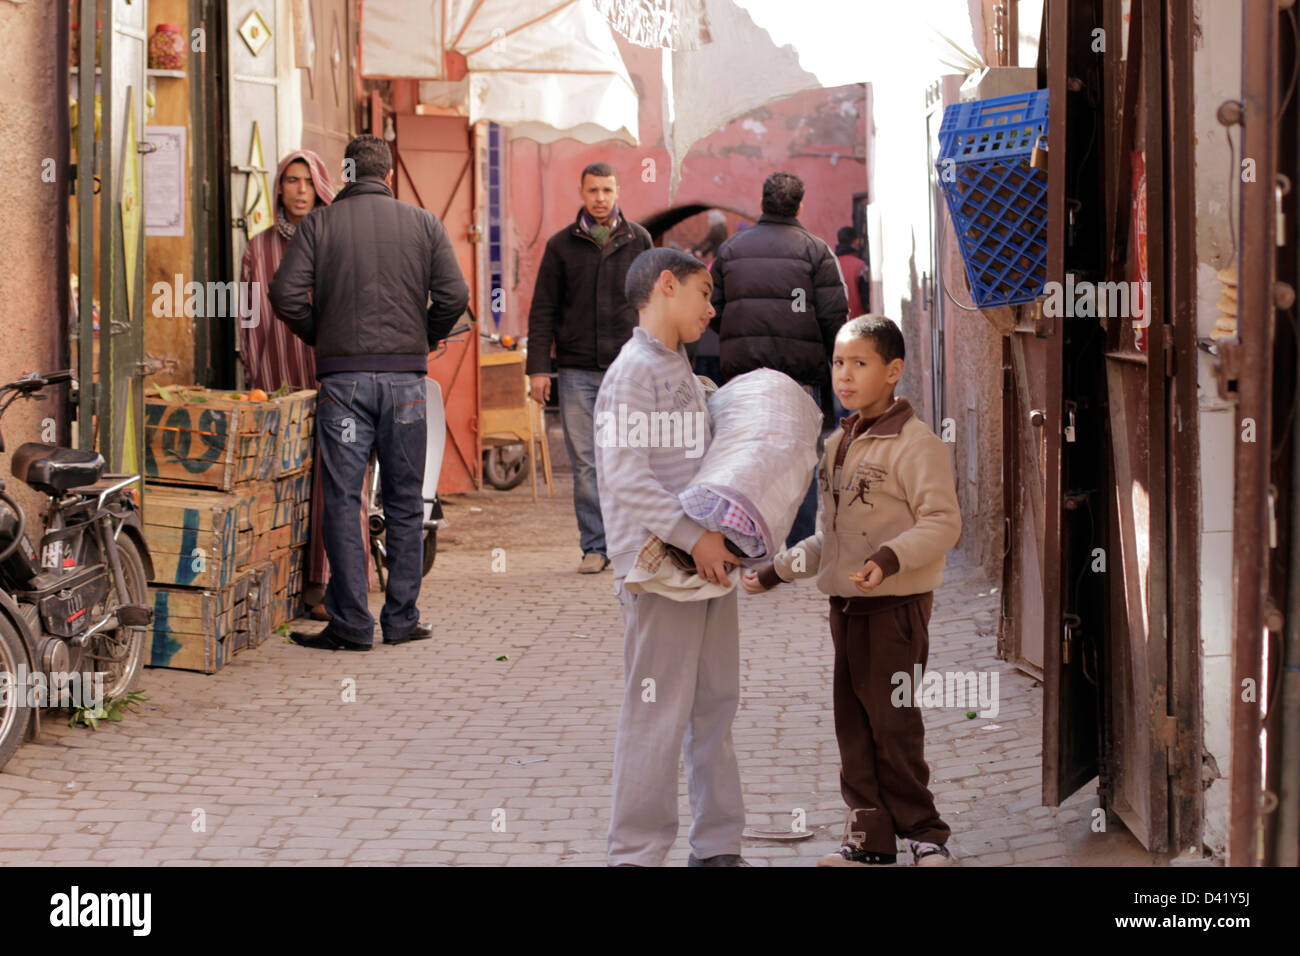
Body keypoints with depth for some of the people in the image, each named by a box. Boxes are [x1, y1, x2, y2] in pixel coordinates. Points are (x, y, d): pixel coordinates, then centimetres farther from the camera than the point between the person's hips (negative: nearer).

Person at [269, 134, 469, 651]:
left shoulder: (318, 224, 2)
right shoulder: (424, 224, 5)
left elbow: (286, 295, -7)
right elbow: (454, 296, -3)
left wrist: (317, 336, 10)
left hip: (343, 376, -1)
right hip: (406, 375, 1)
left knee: (342, 500, 2)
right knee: (405, 501, 10)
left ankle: (351, 623, 1)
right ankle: (402, 618, 12)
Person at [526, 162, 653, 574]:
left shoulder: (638, 240, 8)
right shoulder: (561, 245, 7)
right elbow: (543, 310, 8)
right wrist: (538, 366, 0)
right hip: (576, 370, 0)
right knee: (585, 463, 1)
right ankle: (595, 546, 7)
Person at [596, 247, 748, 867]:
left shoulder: (684, 374, 19)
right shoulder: (634, 371, -10)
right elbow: (624, 475, -20)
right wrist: (692, 536, -25)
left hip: (707, 564, 9)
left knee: (715, 706, 11)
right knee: (658, 715, -6)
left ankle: (717, 847, 19)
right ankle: (636, 855, 1)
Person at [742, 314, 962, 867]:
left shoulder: (915, 443, -10)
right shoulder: (838, 444, 15)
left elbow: (942, 522, -18)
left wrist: (890, 557, -30)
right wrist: (776, 571, 22)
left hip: (896, 607, -8)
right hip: (845, 605, 8)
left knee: (893, 724, -5)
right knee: (853, 723, 8)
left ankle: (924, 835, 8)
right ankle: (871, 837, 15)